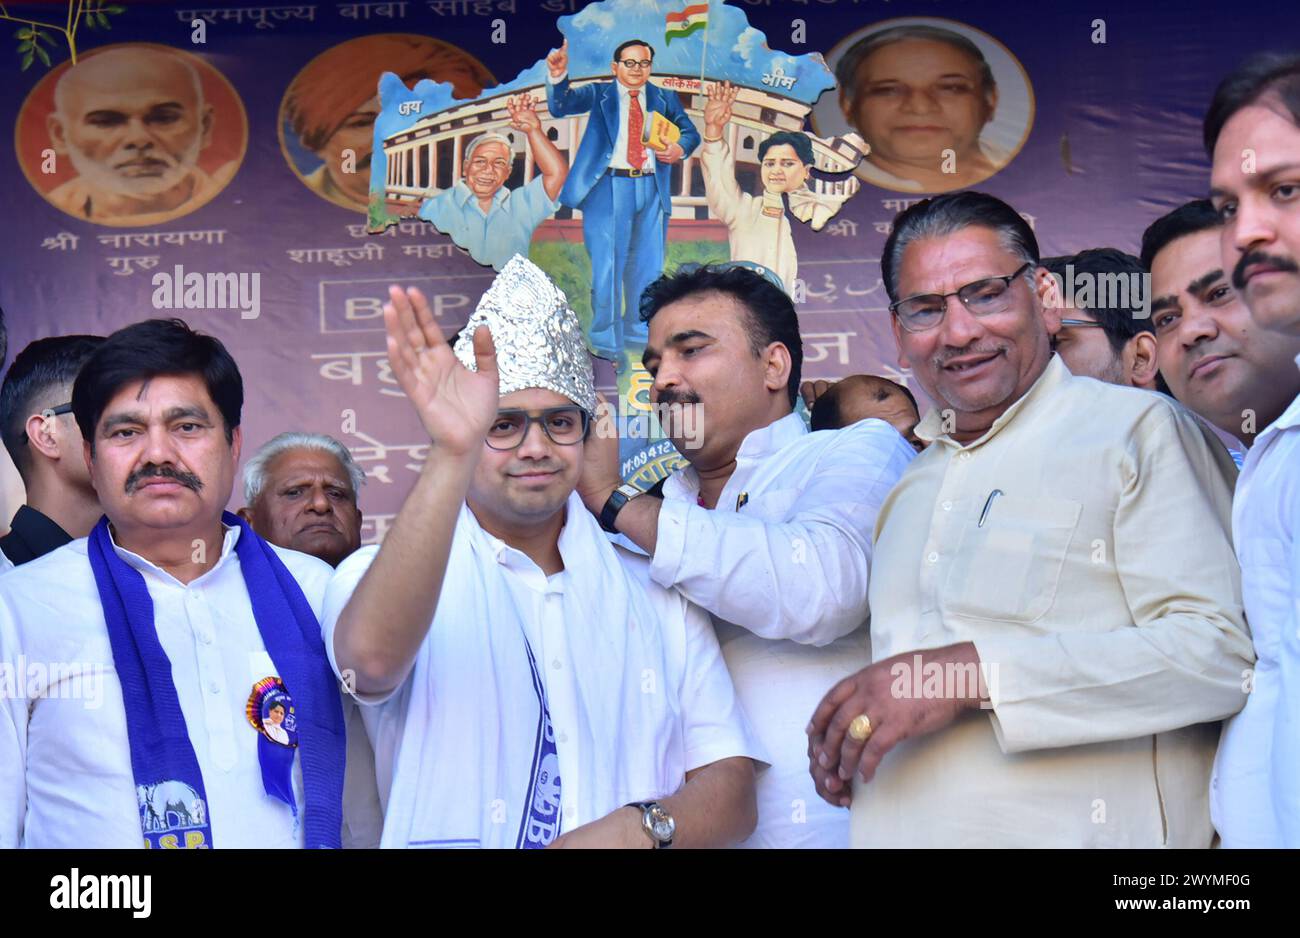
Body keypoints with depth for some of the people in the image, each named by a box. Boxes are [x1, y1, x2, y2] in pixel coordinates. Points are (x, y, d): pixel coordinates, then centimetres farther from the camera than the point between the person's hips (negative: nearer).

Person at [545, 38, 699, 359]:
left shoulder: (664, 99, 13)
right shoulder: (599, 94, 4)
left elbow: (690, 131, 18)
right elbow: (561, 105, -11)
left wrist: (681, 148, -5)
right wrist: (558, 76, -32)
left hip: (651, 189, 4)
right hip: (610, 187, -4)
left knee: (647, 266, 11)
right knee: (607, 265, -3)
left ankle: (639, 332, 27)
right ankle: (606, 343, 5)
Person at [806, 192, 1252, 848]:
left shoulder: (1138, 430, -8)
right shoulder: (910, 490, 16)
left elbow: (1222, 651, -19)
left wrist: (975, 673, -23)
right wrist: (844, 738, 3)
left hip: (1076, 830, -6)